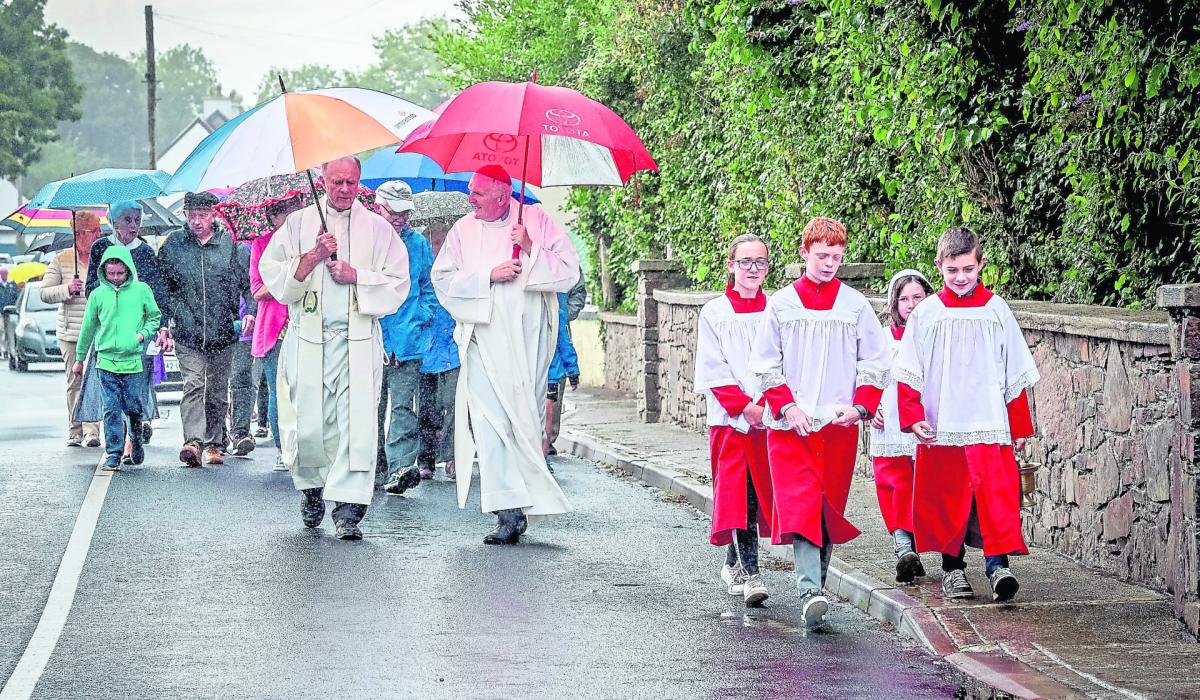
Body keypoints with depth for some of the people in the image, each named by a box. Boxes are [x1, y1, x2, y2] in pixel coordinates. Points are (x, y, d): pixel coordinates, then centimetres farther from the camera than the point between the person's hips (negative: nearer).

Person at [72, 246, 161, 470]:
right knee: (111, 409, -3)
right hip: (106, 359, 1)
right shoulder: (98, 294, 6)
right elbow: (88, 328, 15)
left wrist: (143, 334, -7)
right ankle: (113, 454, 1)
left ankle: (136, 440, 31)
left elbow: (154, 317, 13)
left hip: (133, 359, -1)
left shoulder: (141, 290, 2)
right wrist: (79, 358, 20)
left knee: (134, 407, 2)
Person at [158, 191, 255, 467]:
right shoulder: (173, 243, 4)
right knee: (193, 384, -14)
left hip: (223, 331, 1)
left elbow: (249, 281, 9)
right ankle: (193, 442, -23)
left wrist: (250, 310, -4)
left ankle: (214, 444, 19)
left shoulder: (230, 243, 2)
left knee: (218, 390, 9)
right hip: (187, 333, -1)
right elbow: (161, 286, 12)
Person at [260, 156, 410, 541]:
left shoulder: (377, 228, 10)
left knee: (356, 421, -11)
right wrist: (314, 257, -11)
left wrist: (355, 275, -6)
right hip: (308, 339, 1)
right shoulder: (298, 223, 11)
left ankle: (348, 509, -12)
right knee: (310, 423, -1)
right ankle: (311, 487, 27)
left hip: (358, 339, 0)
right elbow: (273, 275, 3)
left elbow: (397, 283, 6)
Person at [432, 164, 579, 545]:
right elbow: (443, 280, 4)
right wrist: (489, 276, -7)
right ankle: (510, 510, -16)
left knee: (525, 420, 1)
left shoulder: (536, 220, 7)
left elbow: (569, 271, 1)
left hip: (528, 338, -1)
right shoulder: (464, 230, 13)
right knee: (490, 420, -12)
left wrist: (532, 250, -11)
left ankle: (518, 502, 15)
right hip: (483, 338, 1)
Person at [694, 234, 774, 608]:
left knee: (761, 491, 7)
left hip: (769, 418, 2)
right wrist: (744, 406, -11)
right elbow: (713, 371, -1)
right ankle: (748, 573, -13)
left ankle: (734, 565, 24)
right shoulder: (715, 313, 3)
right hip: (730, 419, -2)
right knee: (739, 492, -10)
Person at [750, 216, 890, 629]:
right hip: (791, 425, -2)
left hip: (840, 424, 2)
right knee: (800, 504, -15)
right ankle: (809, 591, -24)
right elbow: (765, 364, 5)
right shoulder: (781, 304, 4)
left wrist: (860, 406, -6)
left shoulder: (855, 305, 6)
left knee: (831, 508, 7)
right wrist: (787, 407, -8)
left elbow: (875, 362, 8)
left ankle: (816, 584, 20)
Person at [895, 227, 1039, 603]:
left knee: (997, 493, -13)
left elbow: (1016, 374, 9)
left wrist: (1020, 427, 8)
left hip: (989, 424, -1)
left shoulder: (995, 310, 5)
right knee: (946, 499, 5)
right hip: (939, 428, 1)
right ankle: (952, 568, 18)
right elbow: (908, 373, 5)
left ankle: (998, 565, -19)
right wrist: (913, 417, -8)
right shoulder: (926, 313, 4)